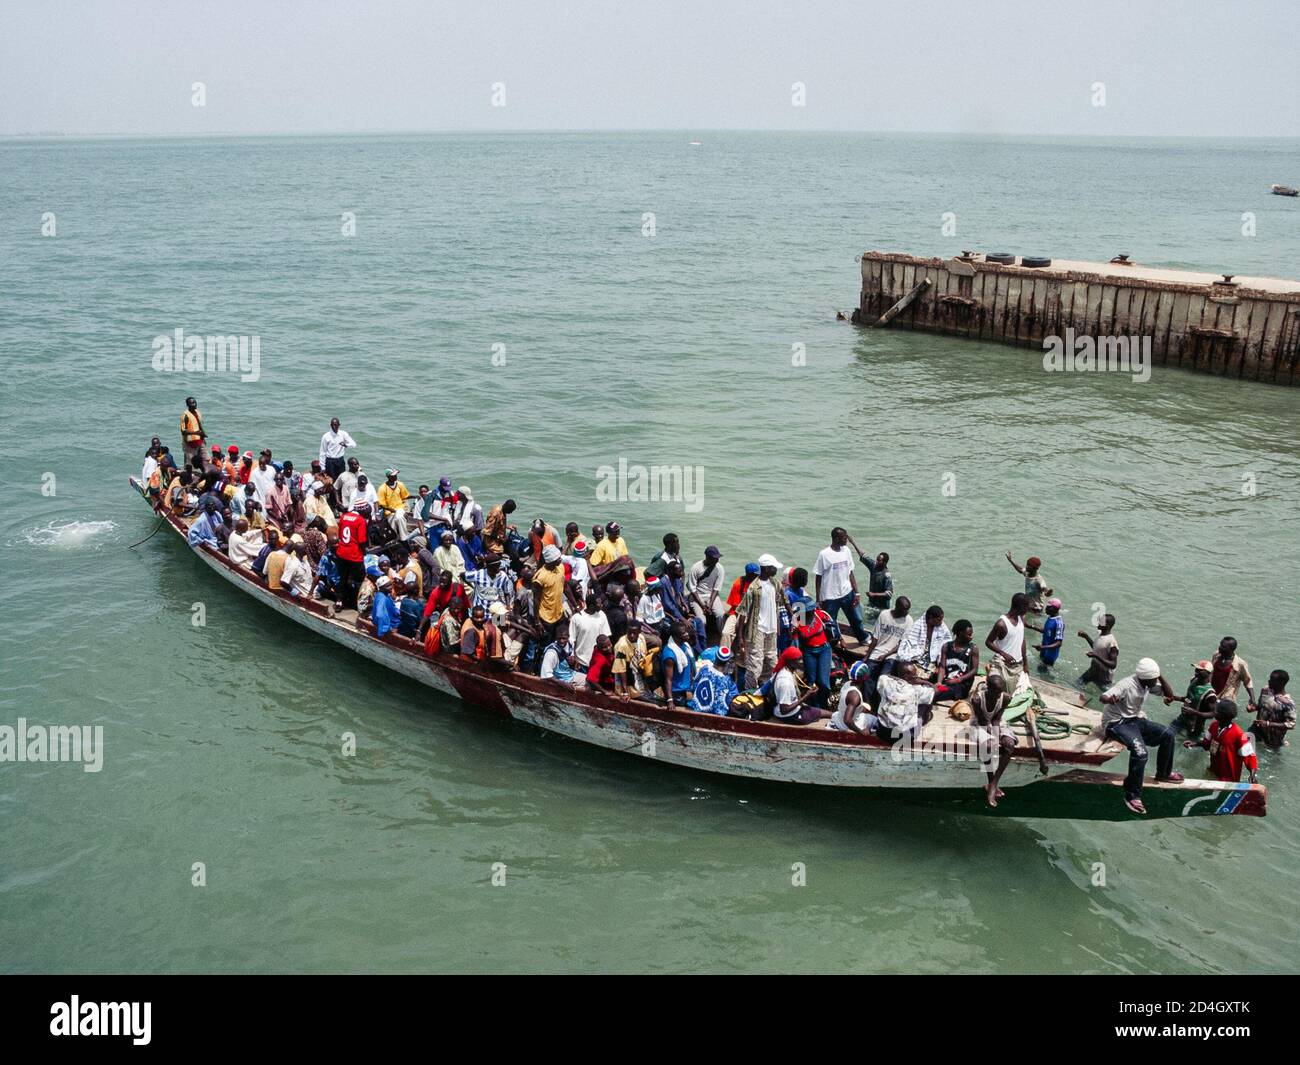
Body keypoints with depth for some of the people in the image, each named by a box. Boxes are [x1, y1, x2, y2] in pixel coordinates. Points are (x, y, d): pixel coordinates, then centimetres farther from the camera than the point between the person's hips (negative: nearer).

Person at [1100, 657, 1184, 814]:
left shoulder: (1149, 683, -1)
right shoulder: (1127, 685, -26)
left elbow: (1169, 694, 5)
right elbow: (1103, 697, -39)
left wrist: (1160, 677, -10)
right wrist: (1109, 699, -64)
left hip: (1135, 719, 8)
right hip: (1116, 723, -8)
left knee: (1168, 734, -2)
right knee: (1140, 751, -31)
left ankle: (1163, 773, 21)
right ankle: (1132, 796, -21)